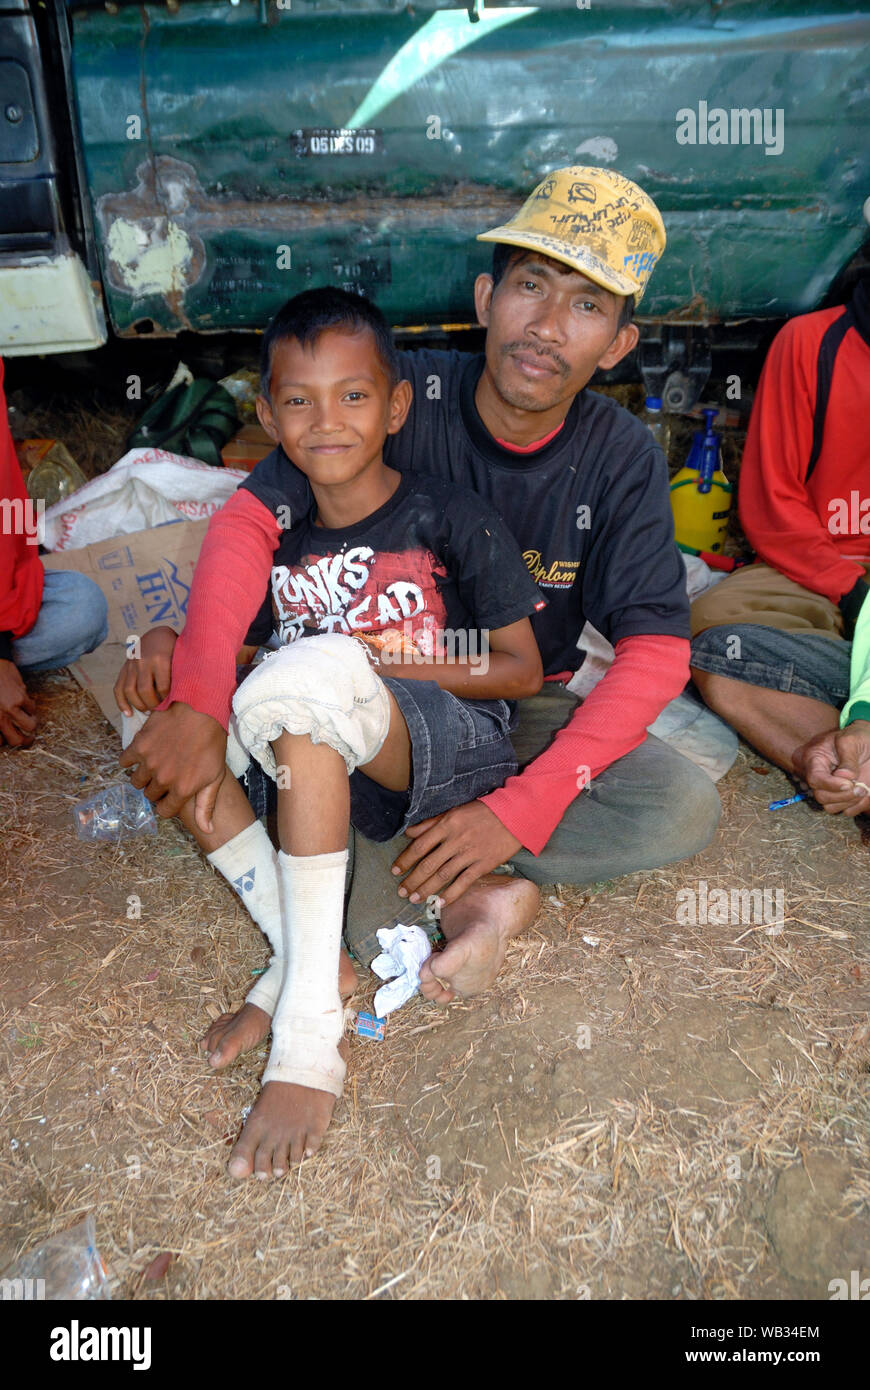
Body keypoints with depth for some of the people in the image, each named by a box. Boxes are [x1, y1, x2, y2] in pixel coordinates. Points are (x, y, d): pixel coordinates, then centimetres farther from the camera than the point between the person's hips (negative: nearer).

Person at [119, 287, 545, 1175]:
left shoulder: (451, 521, -4)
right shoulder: (277, 541, 10)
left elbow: (523, 671, -3)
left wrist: (388, 662, -14)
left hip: (455, 751, -6)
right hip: (328, 770, 6)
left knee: (313, 670, -35)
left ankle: (308, 1030, -31)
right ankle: (298, 953, -16)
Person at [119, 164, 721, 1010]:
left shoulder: (622, 458, -12)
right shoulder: (409, 395, -16)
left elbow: (655, 652, -18)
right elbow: (250, 519, -24)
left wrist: (520, 807, -30)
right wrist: (197, 703, -39)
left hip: (522, 709, 1)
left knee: (686, 810, -22)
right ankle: (468, 897, -25)